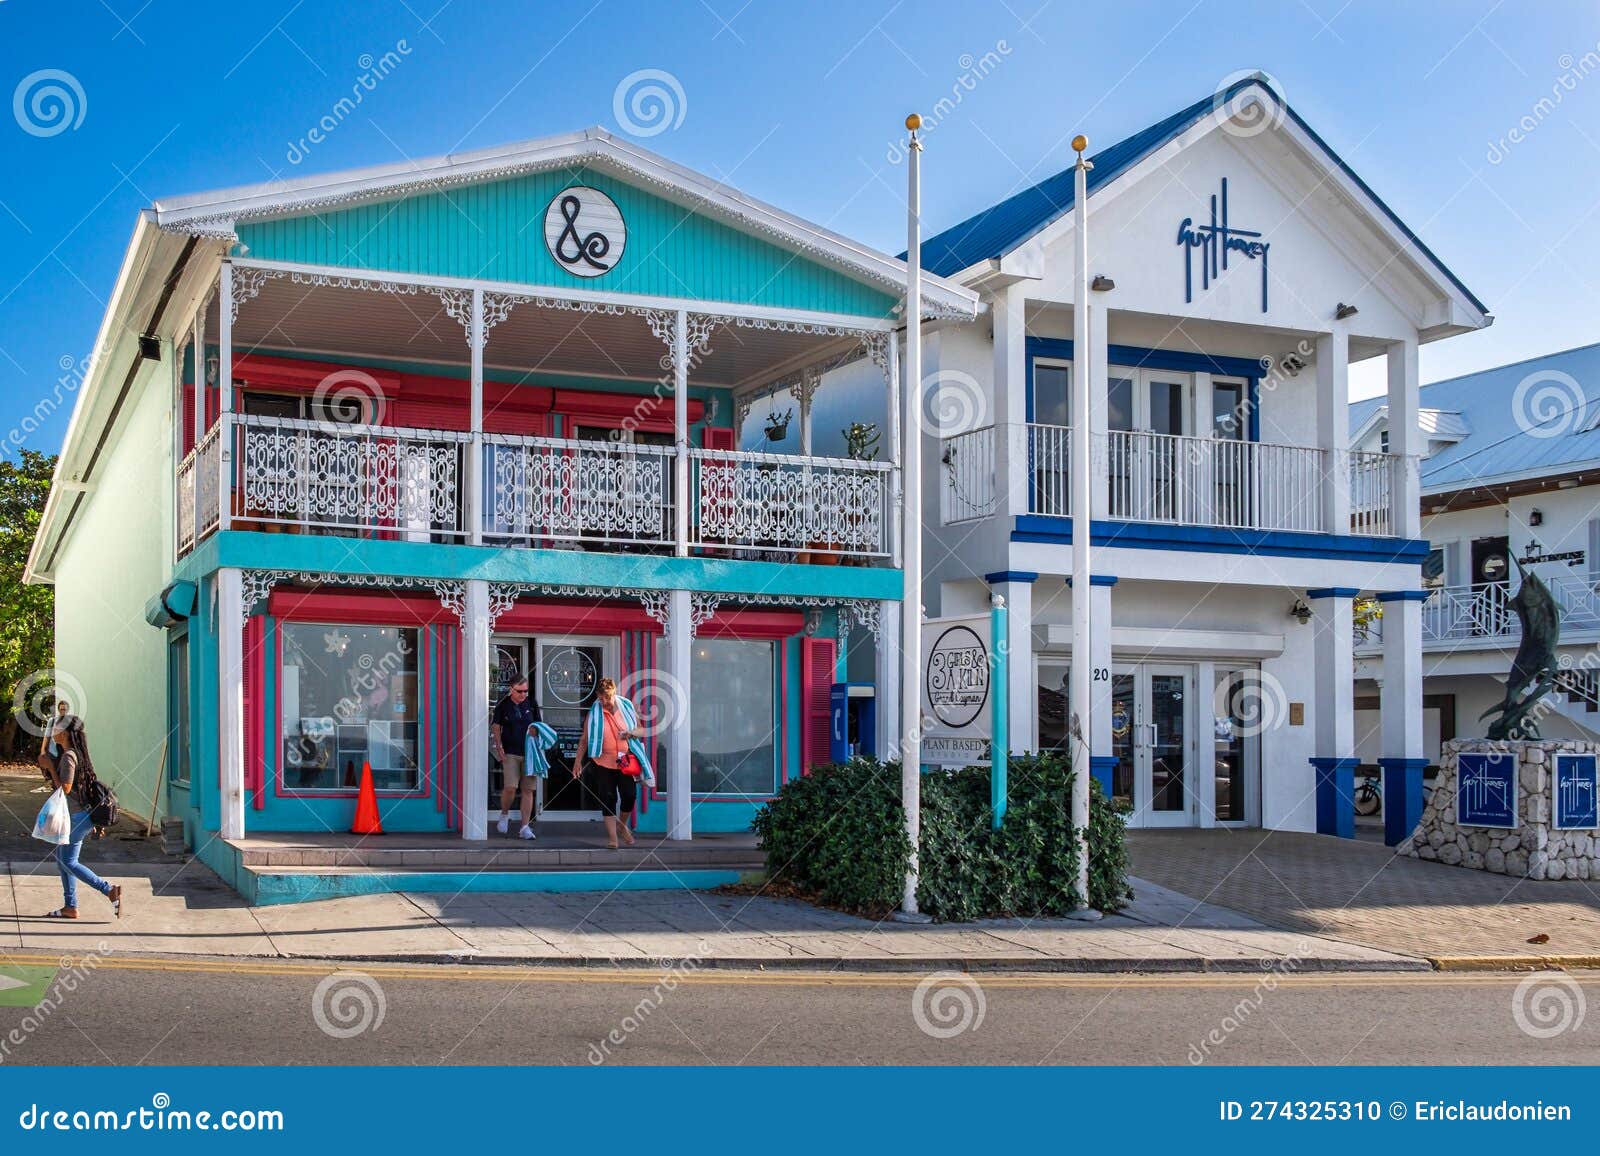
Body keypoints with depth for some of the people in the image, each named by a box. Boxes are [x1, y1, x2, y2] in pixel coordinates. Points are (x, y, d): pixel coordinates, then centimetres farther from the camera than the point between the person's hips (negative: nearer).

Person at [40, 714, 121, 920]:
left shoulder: (68, 756, -17)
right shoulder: (77, 754, 12)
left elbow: (65, 788, -22)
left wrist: (50, 767, -14)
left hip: (76, 816, -10)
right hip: (79, 815, 10)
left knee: (69, 862, -4)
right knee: (61, 858, 14)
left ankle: (109, 890, -8)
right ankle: (70, 907, 17)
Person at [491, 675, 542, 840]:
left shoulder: (531, 704, 6)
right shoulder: (503, 705, -1)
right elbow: (496, 727, 5)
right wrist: (499, 747, -5)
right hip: (510, 753, -3)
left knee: (528, 789, 1)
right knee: (510, 787, -14)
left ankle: (525, 827, 6)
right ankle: (504, 815, 14)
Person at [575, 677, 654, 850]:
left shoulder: (627, 707, 2)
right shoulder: (594, 713, -1)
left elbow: (641, 730, 9)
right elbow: (585, 740, 3)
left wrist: (631, 733, -13)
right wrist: (578, 762, -2)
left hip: (626, 762, 1)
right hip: (603, 763, -1)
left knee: (630, 795, -5)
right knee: (608, 799, -2)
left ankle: (622, 825, 22)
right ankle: (612, 836, 5)